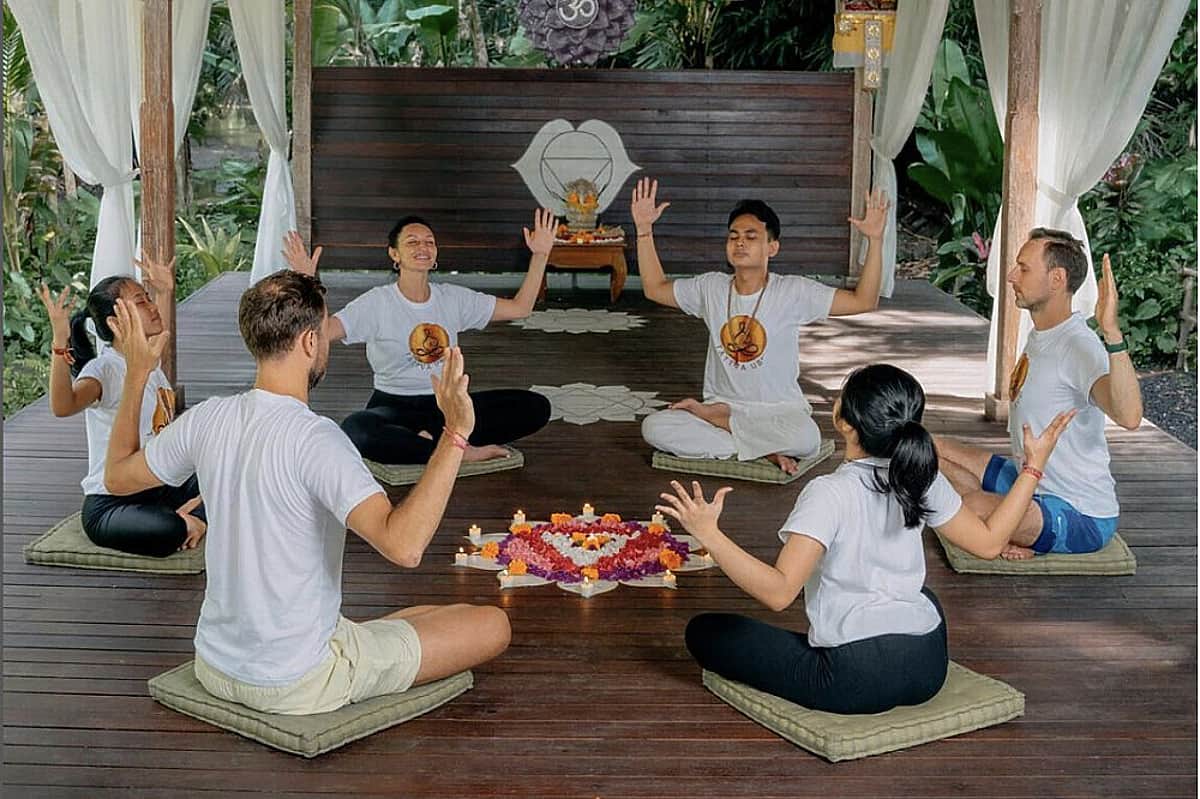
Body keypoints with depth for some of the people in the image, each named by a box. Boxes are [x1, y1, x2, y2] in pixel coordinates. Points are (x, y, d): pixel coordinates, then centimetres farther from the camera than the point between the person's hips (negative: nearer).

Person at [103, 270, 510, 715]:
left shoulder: (206, 420, -5)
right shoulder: (315, 439, -27)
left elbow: (118, 476, 14)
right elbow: (404, 545, -38)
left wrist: (137, 373, 19)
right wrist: (455, 433, -36)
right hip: (296, 685, -8)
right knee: (493, 625, 0)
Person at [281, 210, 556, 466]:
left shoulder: (453, 298, 7)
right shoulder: (377, 303, -5)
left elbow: (520, 307, 9)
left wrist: (540, 255, 1)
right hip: (394, 406, -3)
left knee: (536, 406, -17)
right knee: (356, 429, -40)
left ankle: (431, 436, -21)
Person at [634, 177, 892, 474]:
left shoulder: (794, 292, -7)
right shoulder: (711, 288, 4)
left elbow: (863, 301, -10)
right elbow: (655, 288, 15)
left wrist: (875, 241, -21)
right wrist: (644, 230, 5)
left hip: (779, 409, -2)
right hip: (720, 402, 2)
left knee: (806, 438, -38)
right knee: (654, 427, -24)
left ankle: (715, 418, -10)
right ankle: (764, 449, -14)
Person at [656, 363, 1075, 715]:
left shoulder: (829, 494, -20)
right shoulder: (923, 479, -3)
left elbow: (778, 592, -27)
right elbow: (989, 541, 10)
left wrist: (708, 533, -32)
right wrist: (1033, 466, 18)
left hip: (855, 684, -6)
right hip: (929, 670, 6)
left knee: (703, 632, 4)